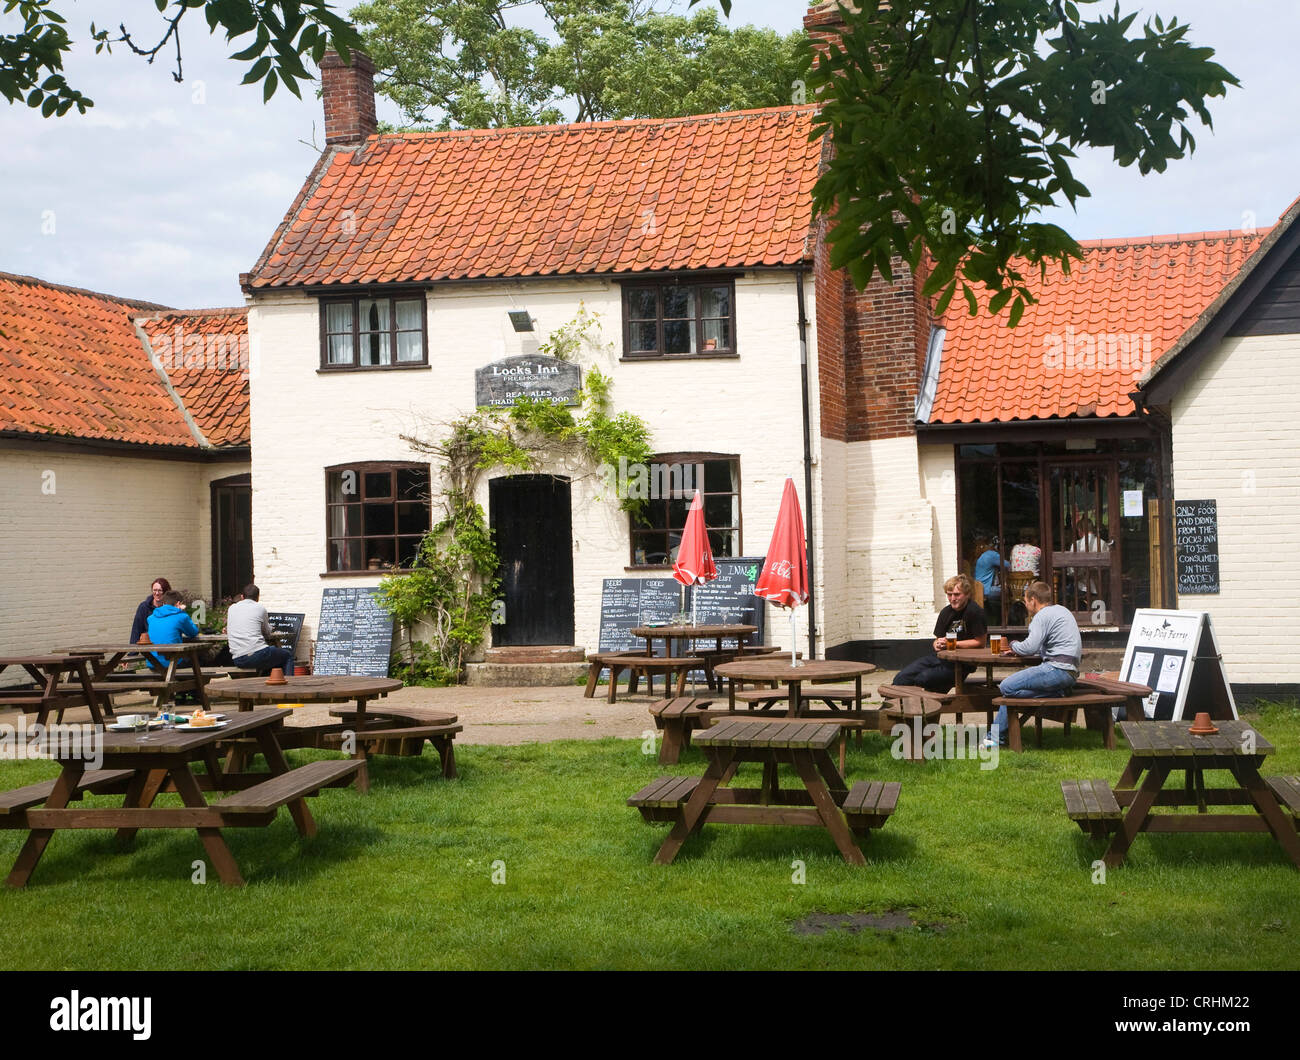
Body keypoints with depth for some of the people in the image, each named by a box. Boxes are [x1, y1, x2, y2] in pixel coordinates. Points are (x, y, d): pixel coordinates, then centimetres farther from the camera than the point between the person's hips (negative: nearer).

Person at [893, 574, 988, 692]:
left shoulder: (974, 611, -10)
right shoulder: (946, 612, 12)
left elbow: (981, 642, -11)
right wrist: (937, 645, -6)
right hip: (940, 656, 7)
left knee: (923, 678, -28)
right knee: (901, 678, -8)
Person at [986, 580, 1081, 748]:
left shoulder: (1043, 616, -8)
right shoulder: (1061, 610, 23)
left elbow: (1030, 647, -18)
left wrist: (1014, 645, 4)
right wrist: (1017, 650, 20)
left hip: (1058, 669, -11)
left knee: (1007, 687, -14)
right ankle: (997, 735, 10)